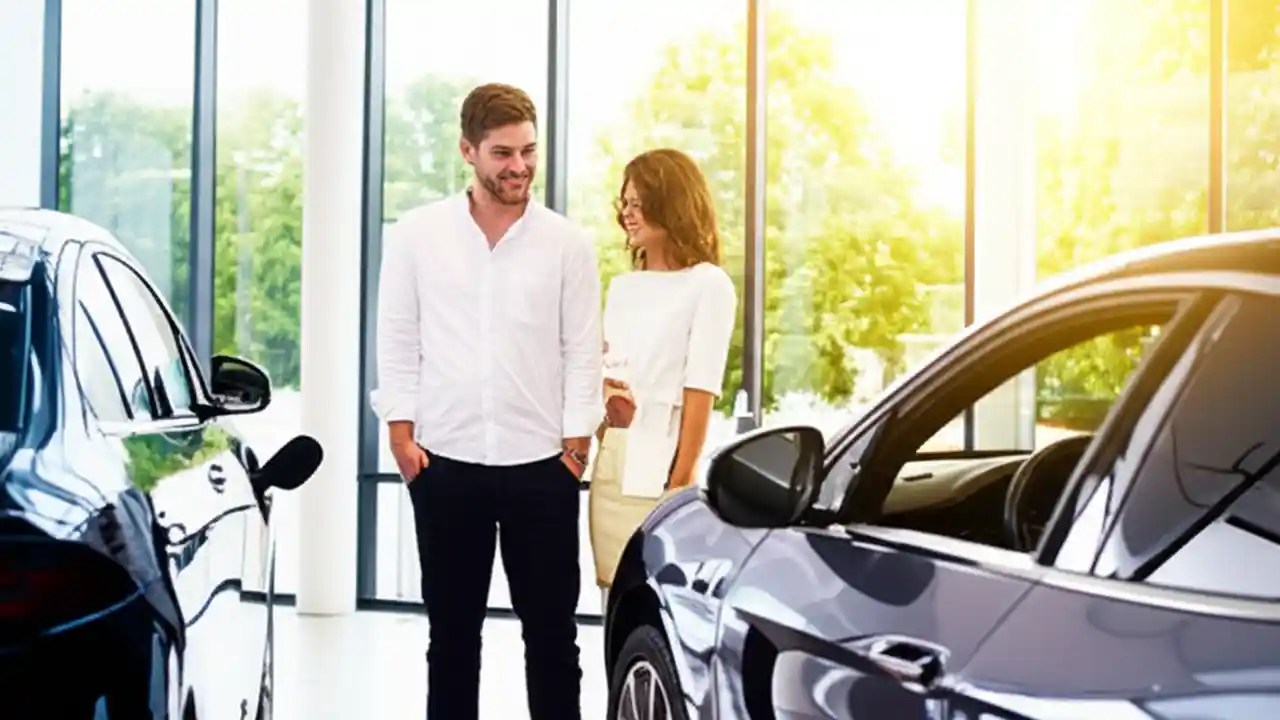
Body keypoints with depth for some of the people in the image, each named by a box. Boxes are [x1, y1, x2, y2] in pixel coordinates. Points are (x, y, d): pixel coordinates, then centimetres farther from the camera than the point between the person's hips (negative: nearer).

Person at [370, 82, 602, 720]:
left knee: (551, 631, 6)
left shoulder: (567, 243, 0)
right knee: (452, 631, 11)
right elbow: (398, 341, 4)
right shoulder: (416, 234, 1)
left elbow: (582, 352, 1)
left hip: (541, 464, 0)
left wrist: (576, 442, -4)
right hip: (445, 462, 1)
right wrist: (401, 433, -2)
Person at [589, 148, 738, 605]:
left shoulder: (708, 284, -3)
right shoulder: (622, 286, 16)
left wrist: (682, 480, -15)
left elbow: (700, 391, -10)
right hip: (610, 466, 6)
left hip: (661, 464, -6)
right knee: (615, 599, 7)